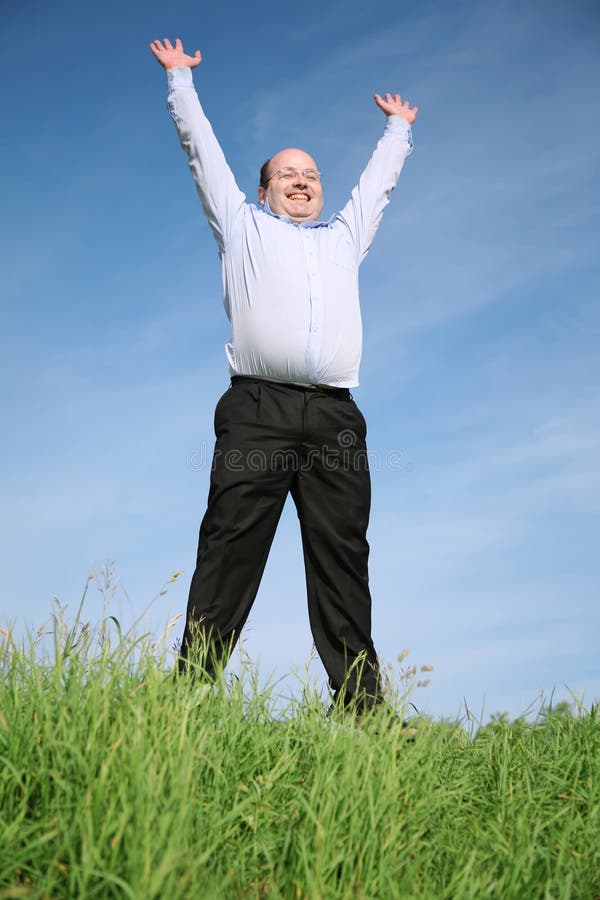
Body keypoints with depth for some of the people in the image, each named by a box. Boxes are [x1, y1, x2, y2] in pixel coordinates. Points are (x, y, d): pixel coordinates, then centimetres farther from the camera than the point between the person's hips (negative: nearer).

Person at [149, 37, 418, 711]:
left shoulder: (344, 236, 31)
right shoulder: (243, 226, 23)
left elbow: (378, 180, 46)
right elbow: (203, 151, 31)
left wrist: (397, 127, 60)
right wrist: (180, 81, 40)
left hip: (336, 420, 3)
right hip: (257, 412, -2)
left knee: (343, 561, -1)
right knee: (229, 552, -8)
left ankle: (362, 704, -1)